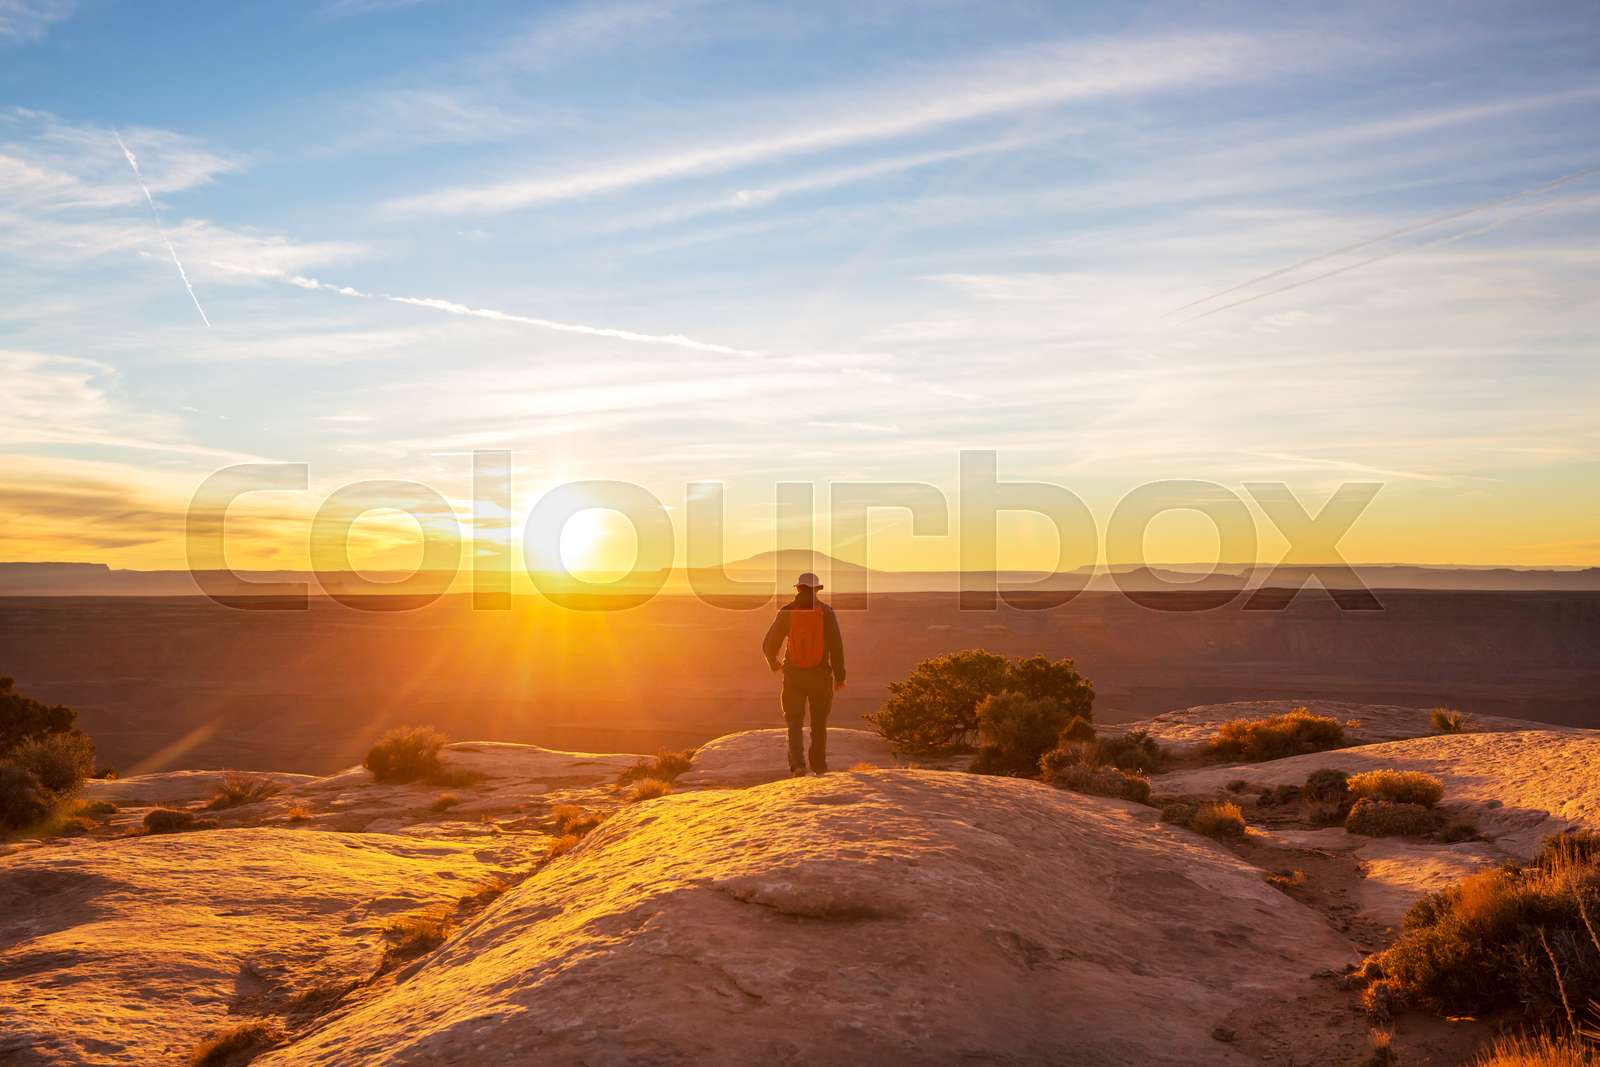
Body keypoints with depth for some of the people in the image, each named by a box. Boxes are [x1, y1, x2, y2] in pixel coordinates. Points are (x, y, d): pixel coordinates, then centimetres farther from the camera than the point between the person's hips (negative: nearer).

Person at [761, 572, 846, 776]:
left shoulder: (786, 612, -3)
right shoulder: (826, 611, -4)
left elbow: (768, 645, 0)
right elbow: (836, 645, -10)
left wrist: (773, 663, 21)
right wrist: (839, 676, -3)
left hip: (794, 675, -1)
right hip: (820, 675, 1)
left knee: (794, 721, 5)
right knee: (819, 722, 18)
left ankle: (797, 762, -17)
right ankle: (819, 765, 28)